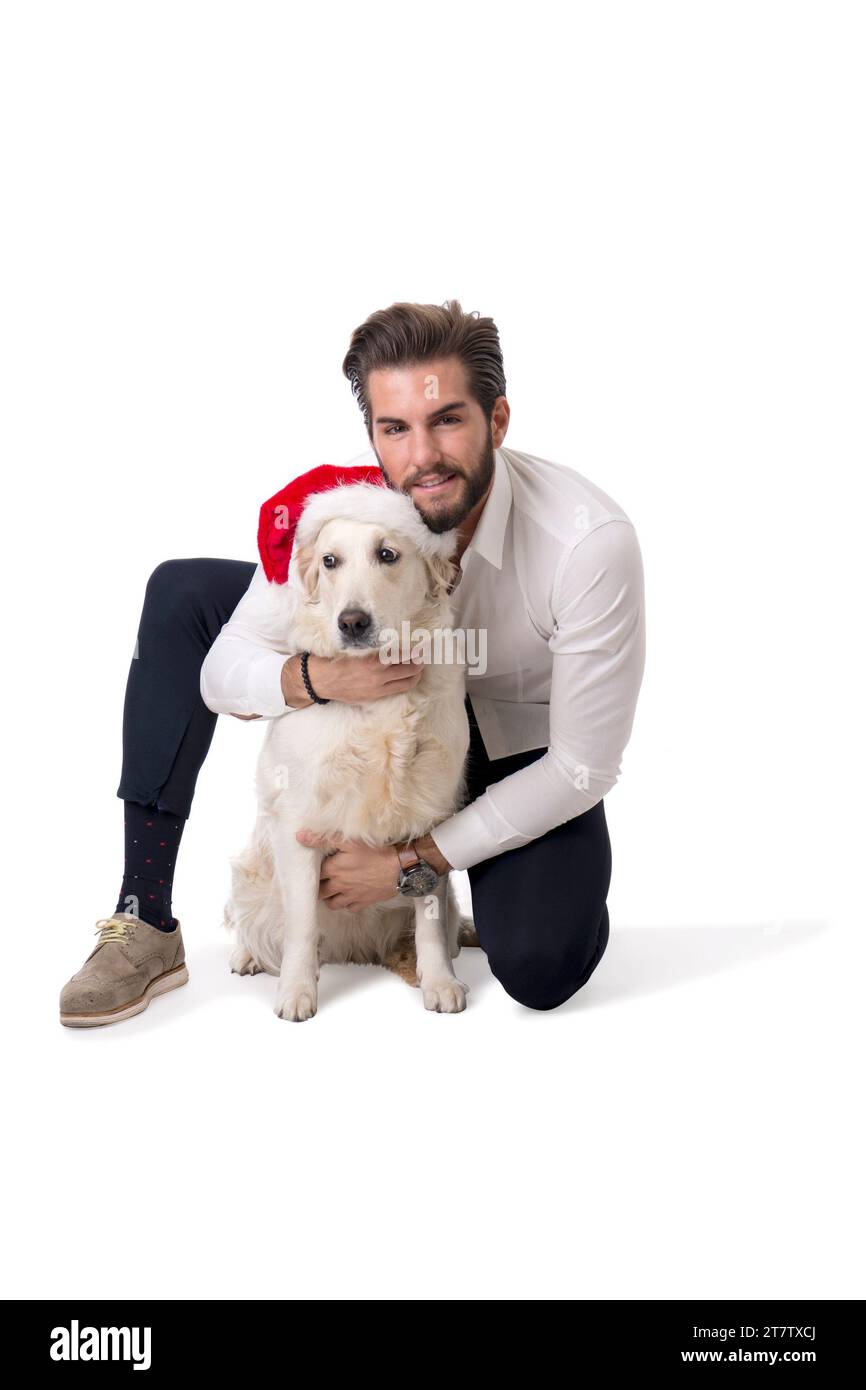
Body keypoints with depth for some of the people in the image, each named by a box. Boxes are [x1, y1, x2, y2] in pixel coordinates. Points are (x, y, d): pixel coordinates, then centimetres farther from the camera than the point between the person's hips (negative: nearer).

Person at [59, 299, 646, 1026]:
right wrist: (313, 676, -39)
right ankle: (145, 923, -10)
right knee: (181, 593, -12)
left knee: (540, 969, -27)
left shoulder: (592, 541, -33)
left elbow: (584, 767, -24)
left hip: (519, 740, -3)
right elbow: (222, 672, -15)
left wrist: (410, 860, -22)